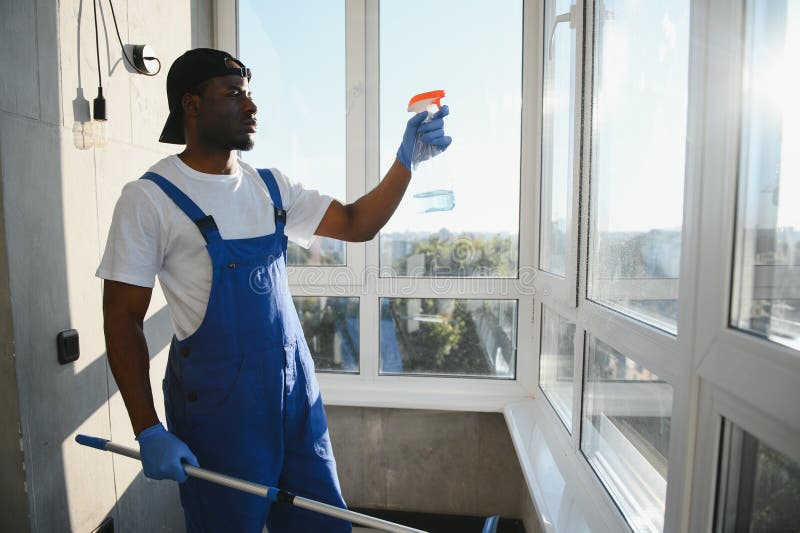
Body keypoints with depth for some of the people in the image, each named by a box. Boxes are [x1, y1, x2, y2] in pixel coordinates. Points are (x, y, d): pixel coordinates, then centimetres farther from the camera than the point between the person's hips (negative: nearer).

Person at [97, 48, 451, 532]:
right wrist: (149, 431, -11)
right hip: (217, 403, -5)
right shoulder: (150, 198, -9)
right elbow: (123, 319, -9)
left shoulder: (270, 185, 6)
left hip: (295, 387, 5)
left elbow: (357, 224, 4)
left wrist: (406, 160, -7)